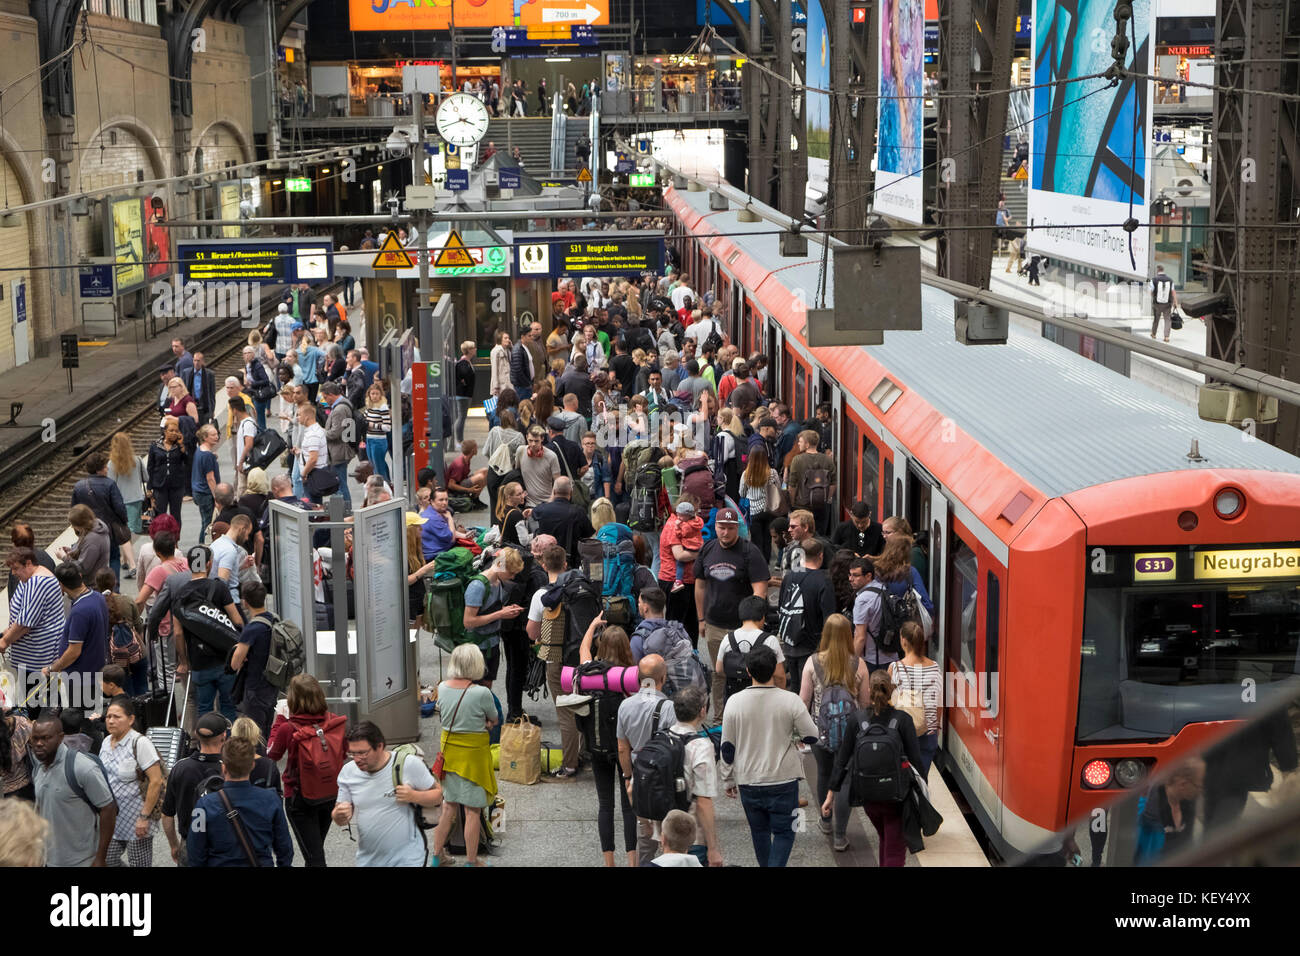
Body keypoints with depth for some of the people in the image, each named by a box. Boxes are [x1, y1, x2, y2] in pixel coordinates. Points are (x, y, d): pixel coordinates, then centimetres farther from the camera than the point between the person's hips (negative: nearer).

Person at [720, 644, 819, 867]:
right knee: (784, 832, 7)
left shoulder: (735, 702, -7)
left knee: (759, 830, 20)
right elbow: (812, 736, -4)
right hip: (783, 780, -2)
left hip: (748, 781, 2)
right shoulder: (790, 701, -13)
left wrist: (728, 780, 11)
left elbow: (727, 747, 0)